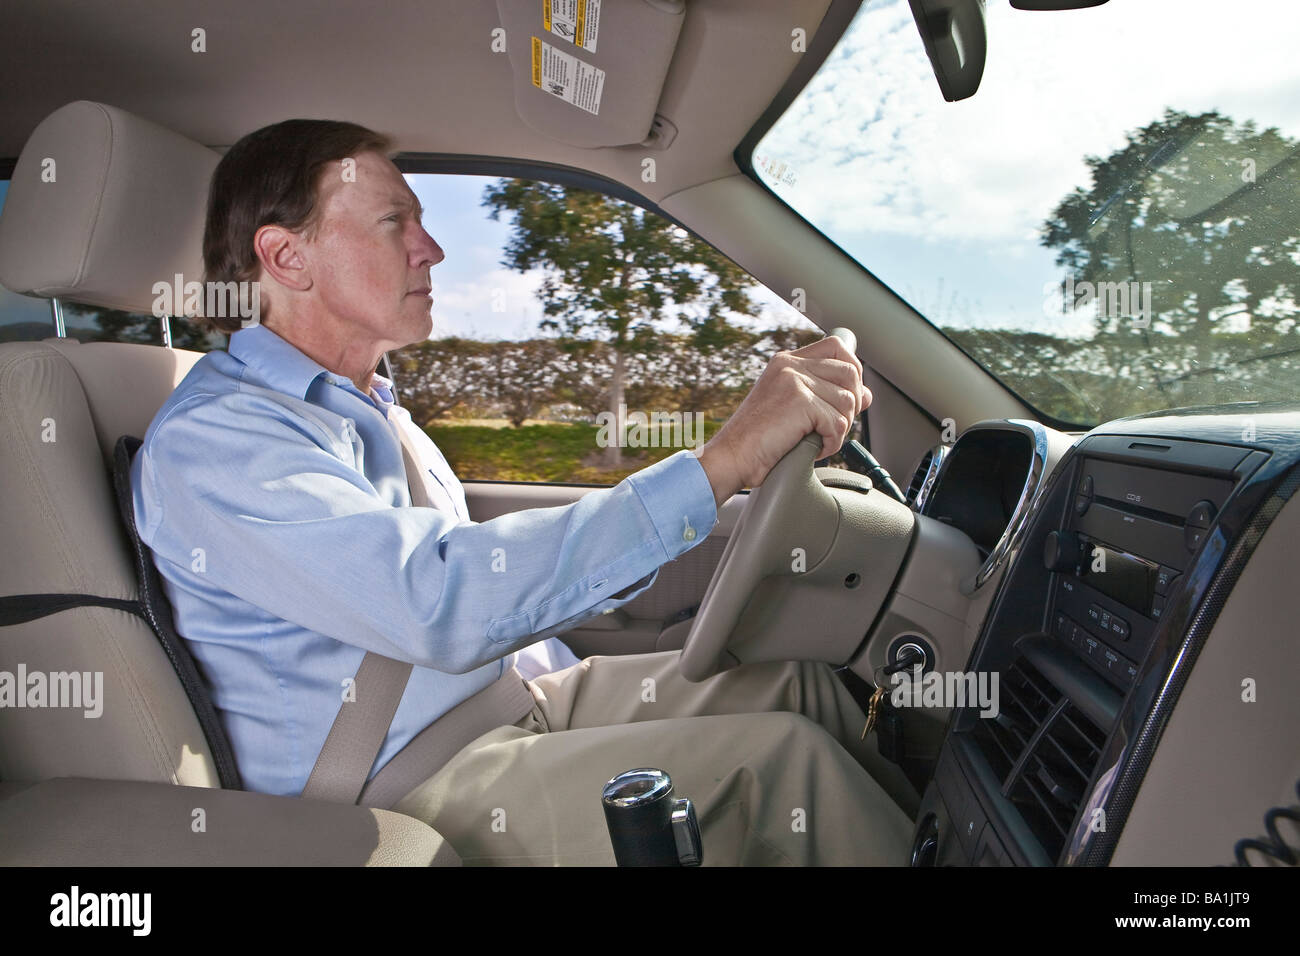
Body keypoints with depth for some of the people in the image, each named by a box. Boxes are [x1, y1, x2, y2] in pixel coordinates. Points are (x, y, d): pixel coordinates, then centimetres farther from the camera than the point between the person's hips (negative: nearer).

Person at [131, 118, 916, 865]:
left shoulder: (369, 410, 13)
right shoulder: (212, 436, -18)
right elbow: (440, 599, -34)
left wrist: (590, 700, 16)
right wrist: (721, 463, -36)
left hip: (513, 707, 8)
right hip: (395, 793, -8)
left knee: (798, 686, -1)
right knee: (780, 759, -20)